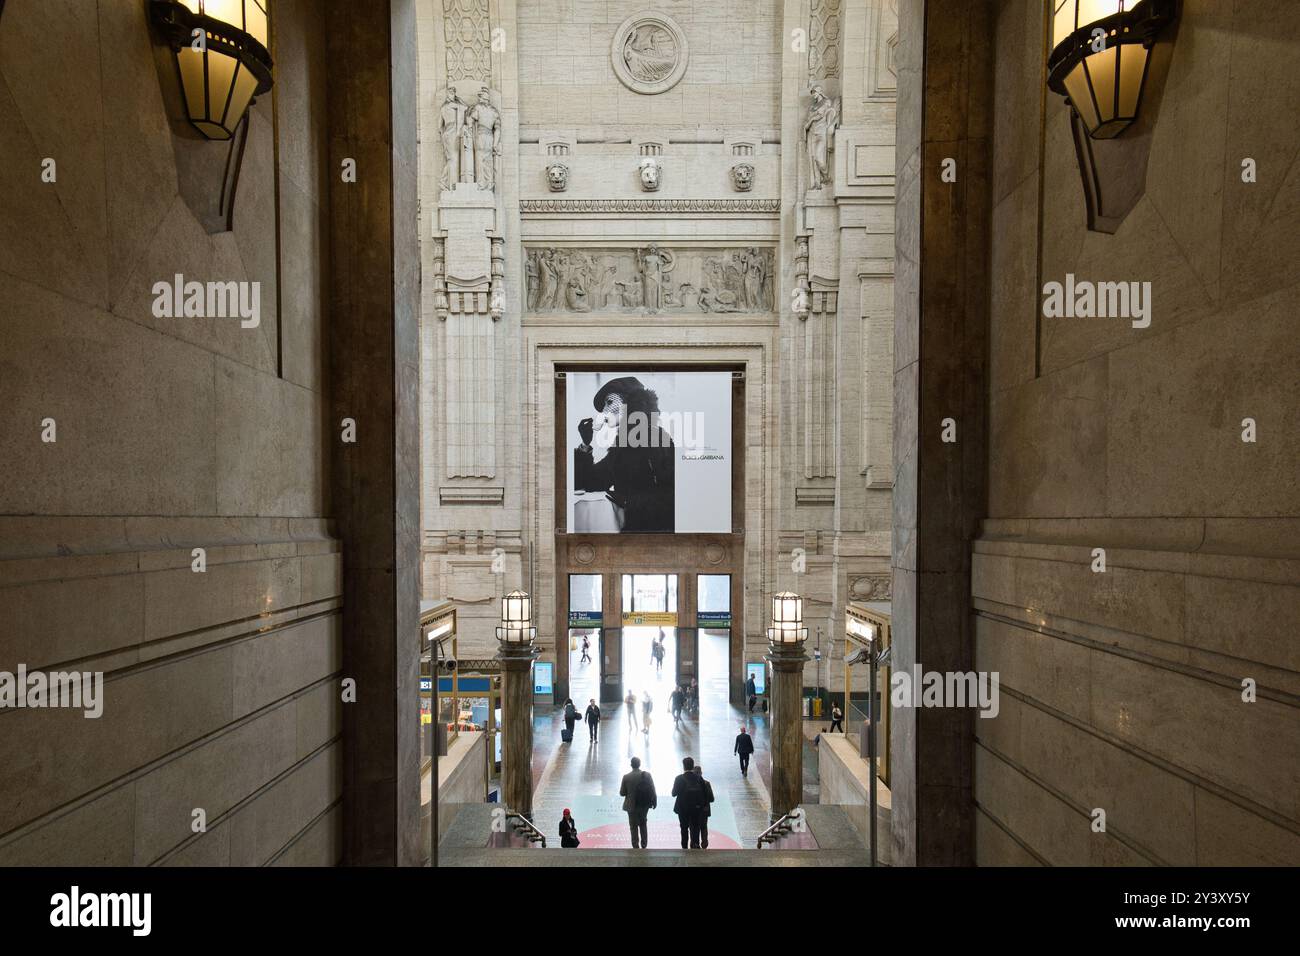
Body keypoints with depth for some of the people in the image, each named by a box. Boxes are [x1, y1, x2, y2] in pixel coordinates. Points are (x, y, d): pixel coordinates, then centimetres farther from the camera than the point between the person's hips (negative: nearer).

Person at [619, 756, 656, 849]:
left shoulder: (626, 777, -14)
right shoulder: (647, 775, -10)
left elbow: (622, 793, -7)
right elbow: (652, 790, -7)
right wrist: (654, 802, 5)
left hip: (632, 806, -3)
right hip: (644, 804, 3)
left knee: (634, 827, 10)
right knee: (643, 824, 23)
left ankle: (636, 847, 11)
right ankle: (644, 845, 26)